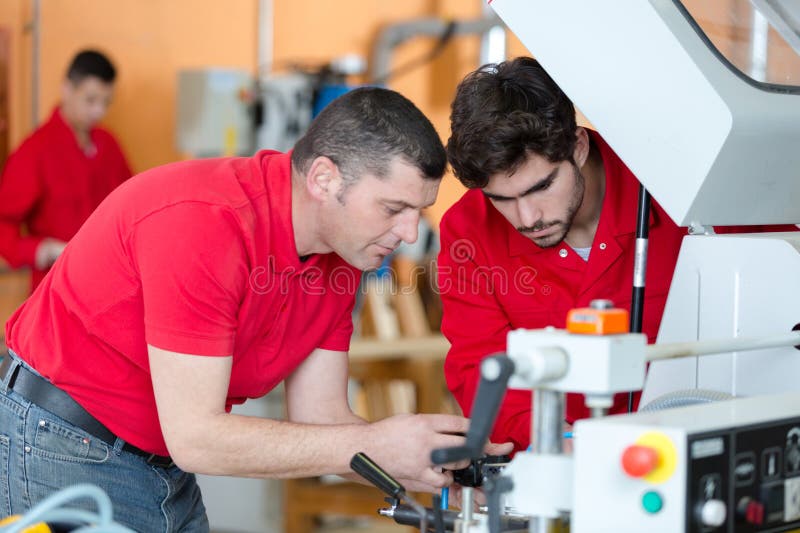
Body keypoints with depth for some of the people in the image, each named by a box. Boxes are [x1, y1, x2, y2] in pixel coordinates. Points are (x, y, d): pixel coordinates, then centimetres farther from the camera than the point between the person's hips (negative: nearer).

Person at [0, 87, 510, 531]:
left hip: (165, 466, 8)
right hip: (62, 446, -7)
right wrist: (376, 443, -29)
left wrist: (443, 461, -16)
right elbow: (195, 437, -29)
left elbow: (320, 418, -1)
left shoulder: (340, 256, -3)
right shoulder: (204, 222, -29)